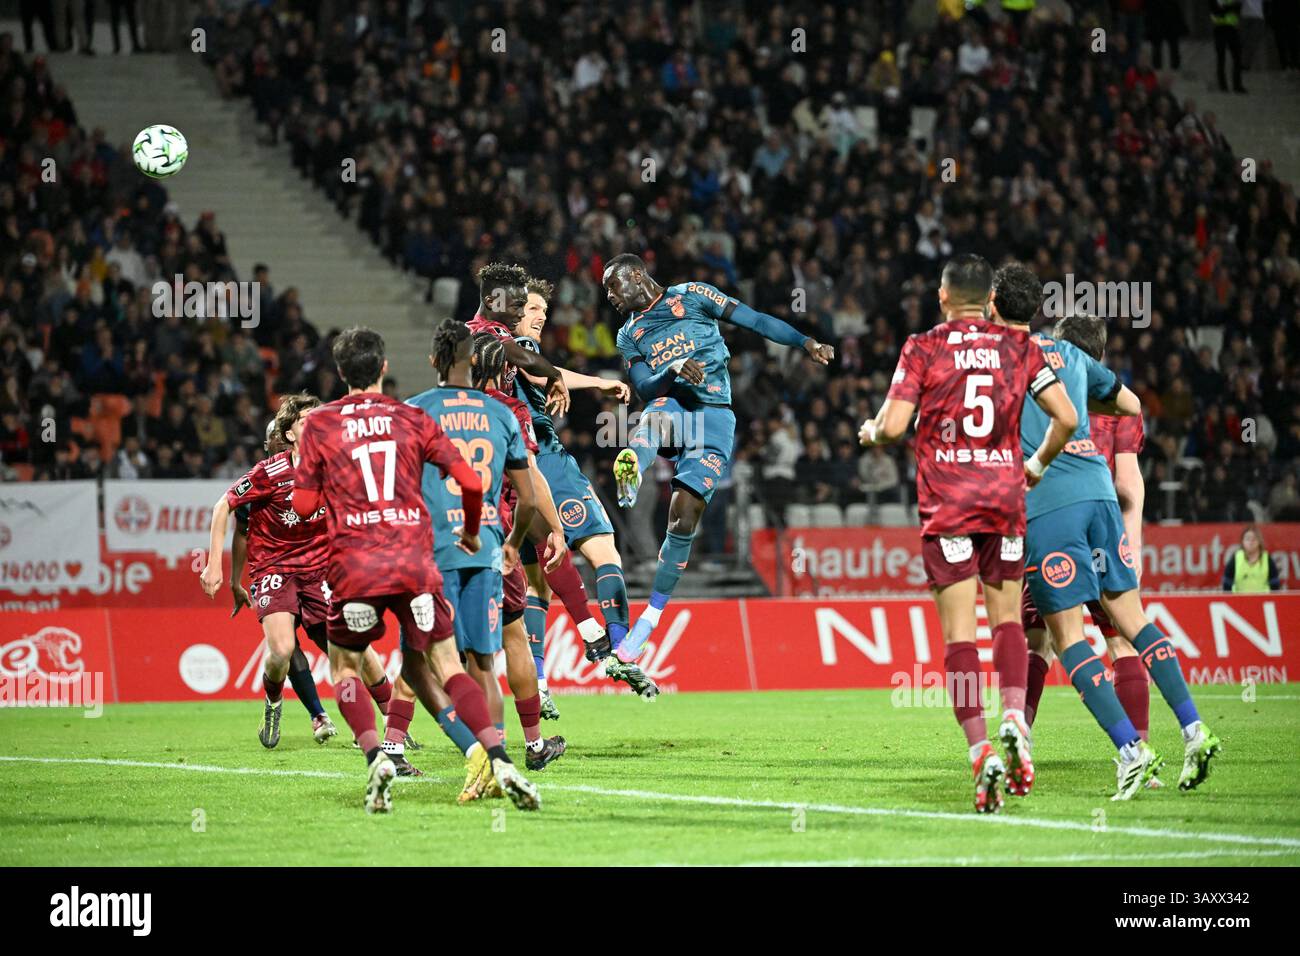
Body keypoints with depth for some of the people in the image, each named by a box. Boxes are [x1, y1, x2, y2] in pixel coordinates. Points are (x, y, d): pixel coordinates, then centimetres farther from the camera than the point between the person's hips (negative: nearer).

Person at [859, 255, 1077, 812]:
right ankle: (1013, 718, -10)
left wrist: (870, 432, 16)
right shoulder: (1019, 347, 6)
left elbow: (892, 427, -7)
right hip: (1005, 492, 2)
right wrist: (1039, 465, 21)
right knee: (1007, 616, 14)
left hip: (946, 500, -2)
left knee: (959, 631, -3)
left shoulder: (923, 348, 0)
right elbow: (1066, 418, 3)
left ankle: (981, 752, -14)